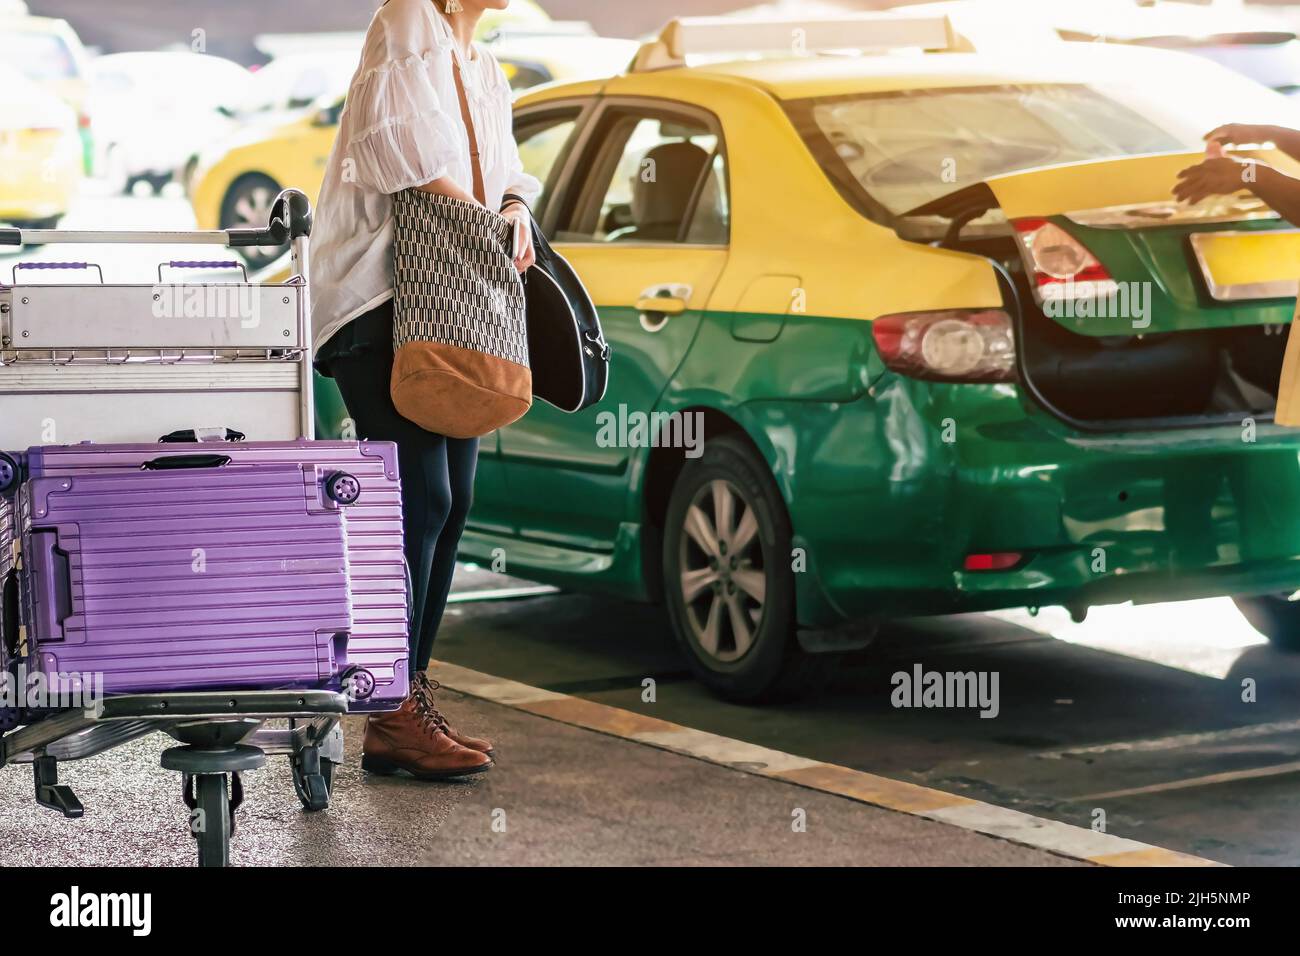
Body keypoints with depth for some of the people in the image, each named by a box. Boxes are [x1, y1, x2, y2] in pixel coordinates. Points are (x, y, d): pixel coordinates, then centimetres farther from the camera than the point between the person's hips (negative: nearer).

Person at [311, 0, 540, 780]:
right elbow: (403, 139, -16)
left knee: (451, 505, 5)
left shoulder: (488, 73, 21)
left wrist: (515, 211, -3)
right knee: (420, 500, -14)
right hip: (380, 300, -9)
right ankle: (393, 718, -12)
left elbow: (504, 170, 19)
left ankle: (414, 698, 10)